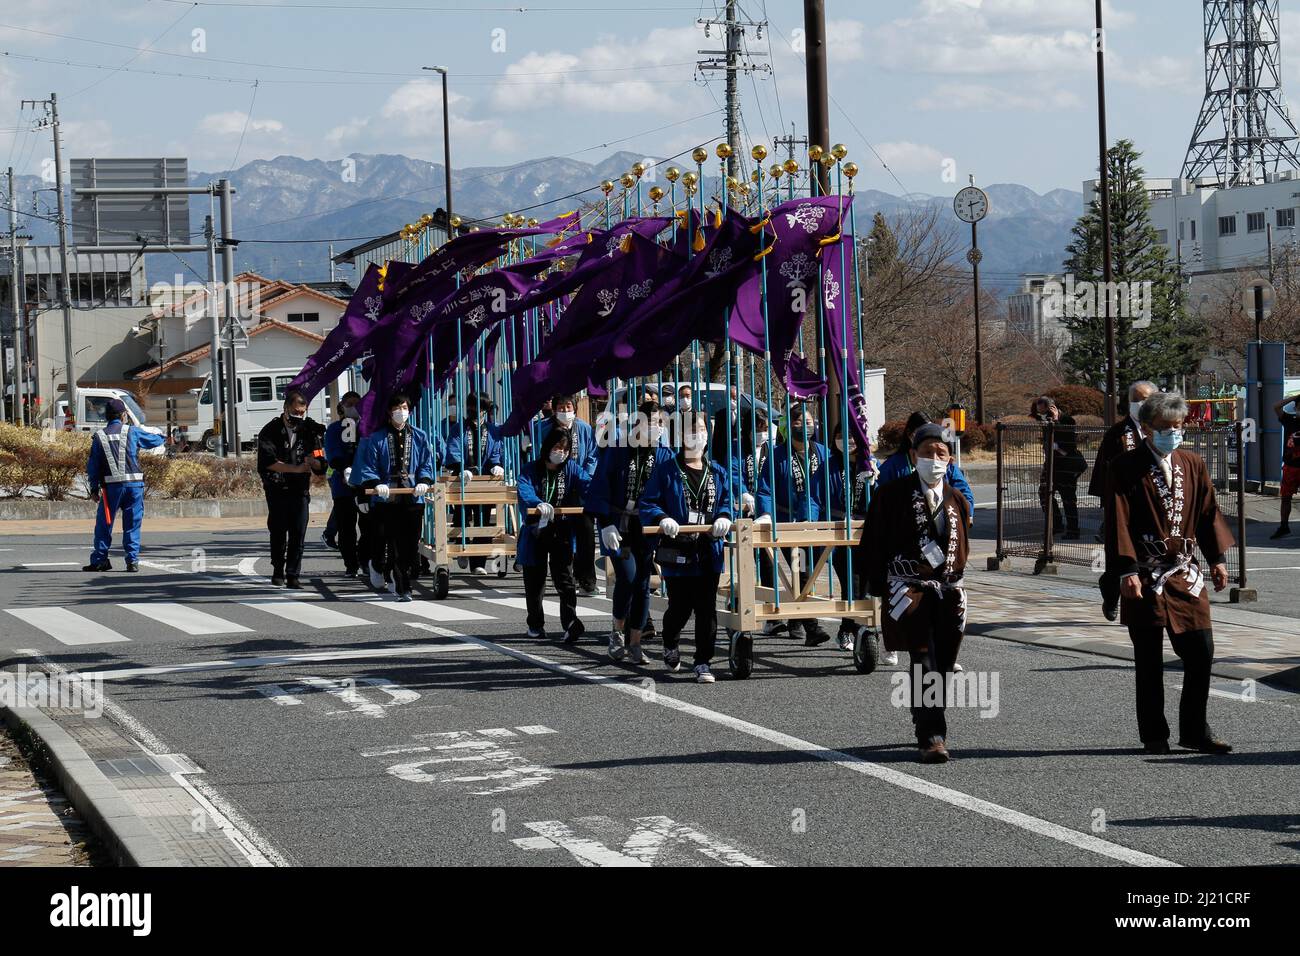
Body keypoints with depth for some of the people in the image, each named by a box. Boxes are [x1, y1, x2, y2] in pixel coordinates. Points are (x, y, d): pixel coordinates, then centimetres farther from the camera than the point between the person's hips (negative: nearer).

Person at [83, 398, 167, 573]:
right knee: (132, 525, 6)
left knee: (103, 525, 8)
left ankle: (99, 560, 9)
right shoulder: (132, 432, 4)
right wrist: (165, 439, 45)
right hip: (134, 485, 0)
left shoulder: (99, 437, 5)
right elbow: (152, 439, 22)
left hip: (111, 486, 0)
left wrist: (94, 490, 10)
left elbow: (92, 465, 4)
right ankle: (132, 561, 2)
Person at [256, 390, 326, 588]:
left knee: (298, 533, -5)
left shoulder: (309, 429, 5)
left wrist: (313, 462, -18)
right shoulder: (270, 430, -3)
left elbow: (321, 465, 6)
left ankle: (293, 575, -1)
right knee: (278, 532, 2)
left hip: (300, 490, 2)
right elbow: (268, 461, -16)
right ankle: (278, 572, 15)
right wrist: (296, 469, -22)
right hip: (277, 489, -2)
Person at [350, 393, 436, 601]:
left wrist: (424, 481, -9)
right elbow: (367, 465, 2)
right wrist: (376, 483, -14)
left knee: (411, 543, -1)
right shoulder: (377, 438, 5)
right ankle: (402, 588, -2)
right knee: (394, 543, -5)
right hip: (387, 497, -2)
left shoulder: (419, 437, 12)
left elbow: (427, 463, 9)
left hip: (413, 496, 2)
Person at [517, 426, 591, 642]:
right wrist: (539, 505, -44)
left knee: (565, 579, -11)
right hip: (535, 533, 0)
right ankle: (535, 624, 24)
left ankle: (570, 624, -18)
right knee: (534, 581, 10)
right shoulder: (531, 470, -3)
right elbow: (525, 492, -22)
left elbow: (587, 485, -15)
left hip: (562, 533, 0)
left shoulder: (571, 468, 2)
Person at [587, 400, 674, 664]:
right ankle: (617, 632, 5)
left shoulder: (663, 455, 2)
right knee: (627, 576, -16)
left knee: (643, 583, 3)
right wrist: (605, 524, -13)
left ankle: (634, 643, 13)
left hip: (647, 527, 3)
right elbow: (600, 488, -7)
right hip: (619, 524, -3)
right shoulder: (616, 451, -7)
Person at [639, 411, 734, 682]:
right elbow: (648, 505, -2)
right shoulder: (666, 472, 0)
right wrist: (662, 519, -21)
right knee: (680, 607, 6)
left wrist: (723, 518, -9)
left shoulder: (717, 473, 11)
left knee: (707, 609, -1)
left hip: (708, 552, 3)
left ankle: (703, 663, 6)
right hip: (677, 553, -3)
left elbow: (726, 502, 12)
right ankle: (670, 646, 36)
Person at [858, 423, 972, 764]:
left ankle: (931, 731, 23)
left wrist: (954, 580, 14)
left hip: (948, 593, 5)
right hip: (911, 592, -5)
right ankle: (931, 737, -16)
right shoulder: (892, 495, -2)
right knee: (924, 663, -14)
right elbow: (872, 546, 0)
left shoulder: (957, 500, 12)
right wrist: (885, 589, -4)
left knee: (944, 666, 7)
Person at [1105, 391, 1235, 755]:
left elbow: (1208, 511, 15)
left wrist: (1217, 558, 8)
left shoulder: (1193, 464, 11)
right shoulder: (1125, 469, -5)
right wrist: (1127, 570, -17)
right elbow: (1118, 521, -9)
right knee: (1149, 661, 2)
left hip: (1186, 574, 5)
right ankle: (1154, 736, 12)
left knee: (1201, 653, 2)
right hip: (1145, 578, -5)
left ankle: (1195, 731, 14)